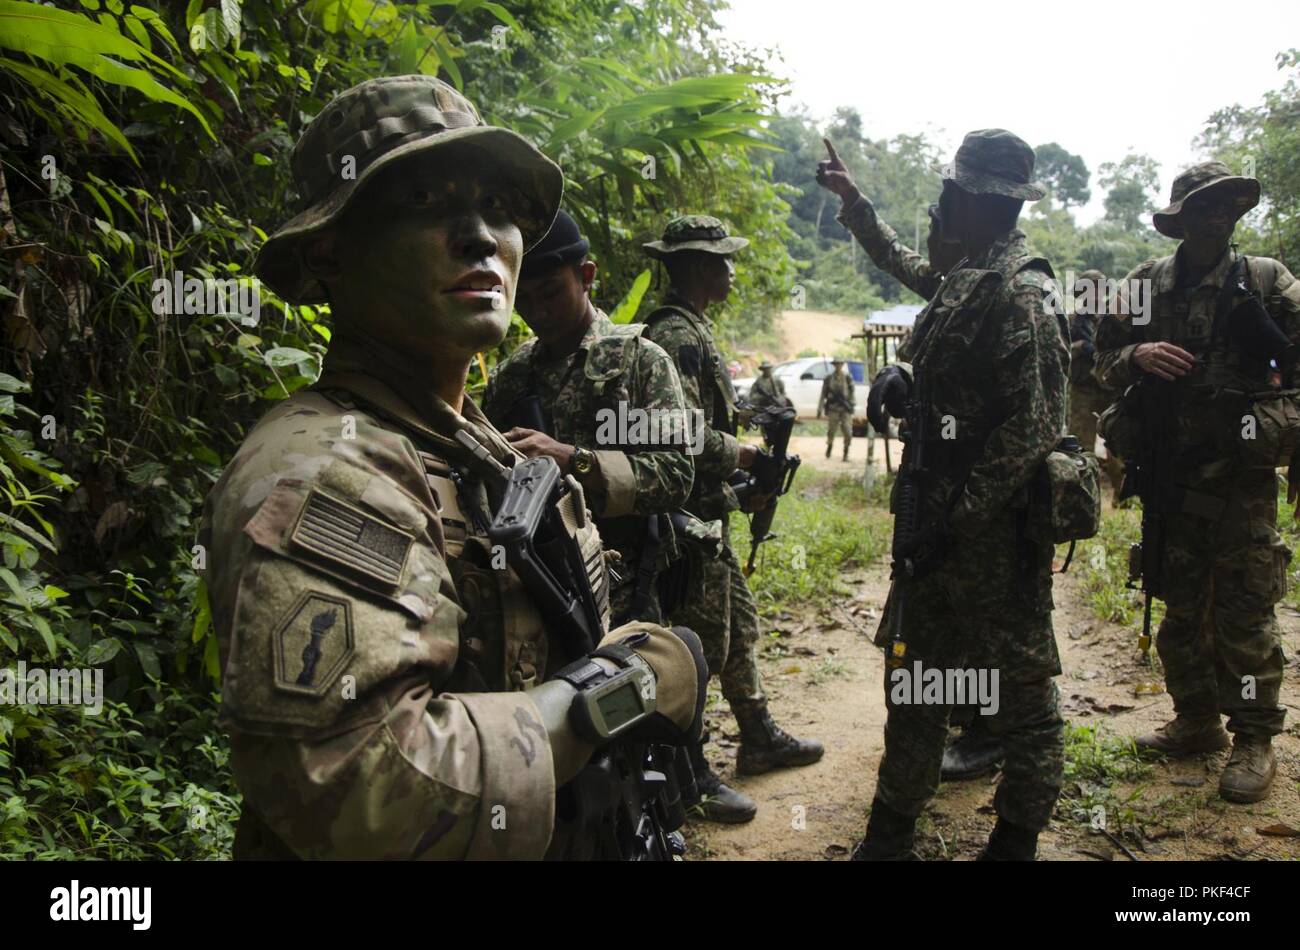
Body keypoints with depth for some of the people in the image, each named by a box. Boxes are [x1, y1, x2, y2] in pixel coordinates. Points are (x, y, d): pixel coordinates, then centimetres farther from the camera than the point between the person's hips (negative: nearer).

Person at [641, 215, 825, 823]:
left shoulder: (692, 330, 15)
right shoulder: (675, 336, -18)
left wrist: (743, 481, 13)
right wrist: (749, 455, -14)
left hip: (709, 511, 10)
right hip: (689, 515, -10)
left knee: (738, 626, 19)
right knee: (701, 643, 0)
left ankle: (759, 739, 35)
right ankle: (692, 774, 13)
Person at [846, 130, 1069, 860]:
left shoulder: (1020, 292, -16)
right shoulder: (964, 281, 12)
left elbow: (1033, 429, -22)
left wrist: (954, 517, -22)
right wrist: (909, 390, 10)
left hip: (996, 527, -10)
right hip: (940, 521, 10)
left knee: (1019, 689, 5)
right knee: (915, 674, 16)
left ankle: (1016, 842, 22)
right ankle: (892, 834, 30)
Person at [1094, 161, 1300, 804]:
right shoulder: (1145, 285, 5)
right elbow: (1102, 361, 7)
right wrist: (1135, 357, -12)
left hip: (1241, 479, -3)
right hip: (1169, 479, 3)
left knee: (1244, 613, 1)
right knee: (1180, 611, 14)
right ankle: (1196, 722, 31)